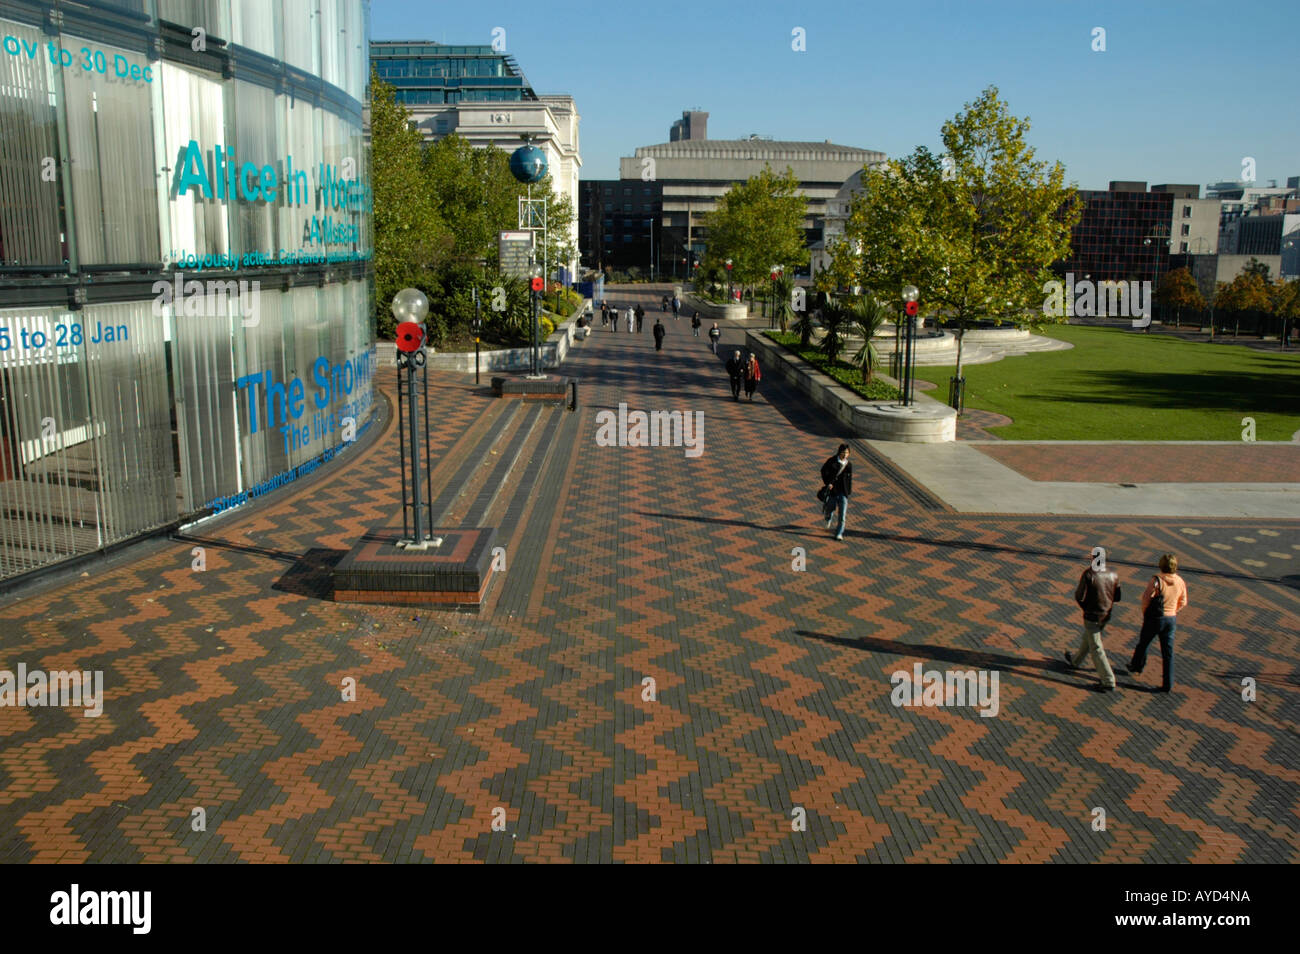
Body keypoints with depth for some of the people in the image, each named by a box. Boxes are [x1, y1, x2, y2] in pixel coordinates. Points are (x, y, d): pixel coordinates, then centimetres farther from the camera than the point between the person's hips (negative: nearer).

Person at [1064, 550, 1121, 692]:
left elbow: (1079, 596, -18)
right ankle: (1075, 660, 52)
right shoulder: (1113, 575, -5)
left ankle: (1109, 682, 1)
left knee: (1097, 649, 1)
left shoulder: (1088, 574, -21)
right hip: (1106, 615, 6)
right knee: (1087, 639, 28)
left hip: (1092, 616, -6)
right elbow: (1117, 598, 2)